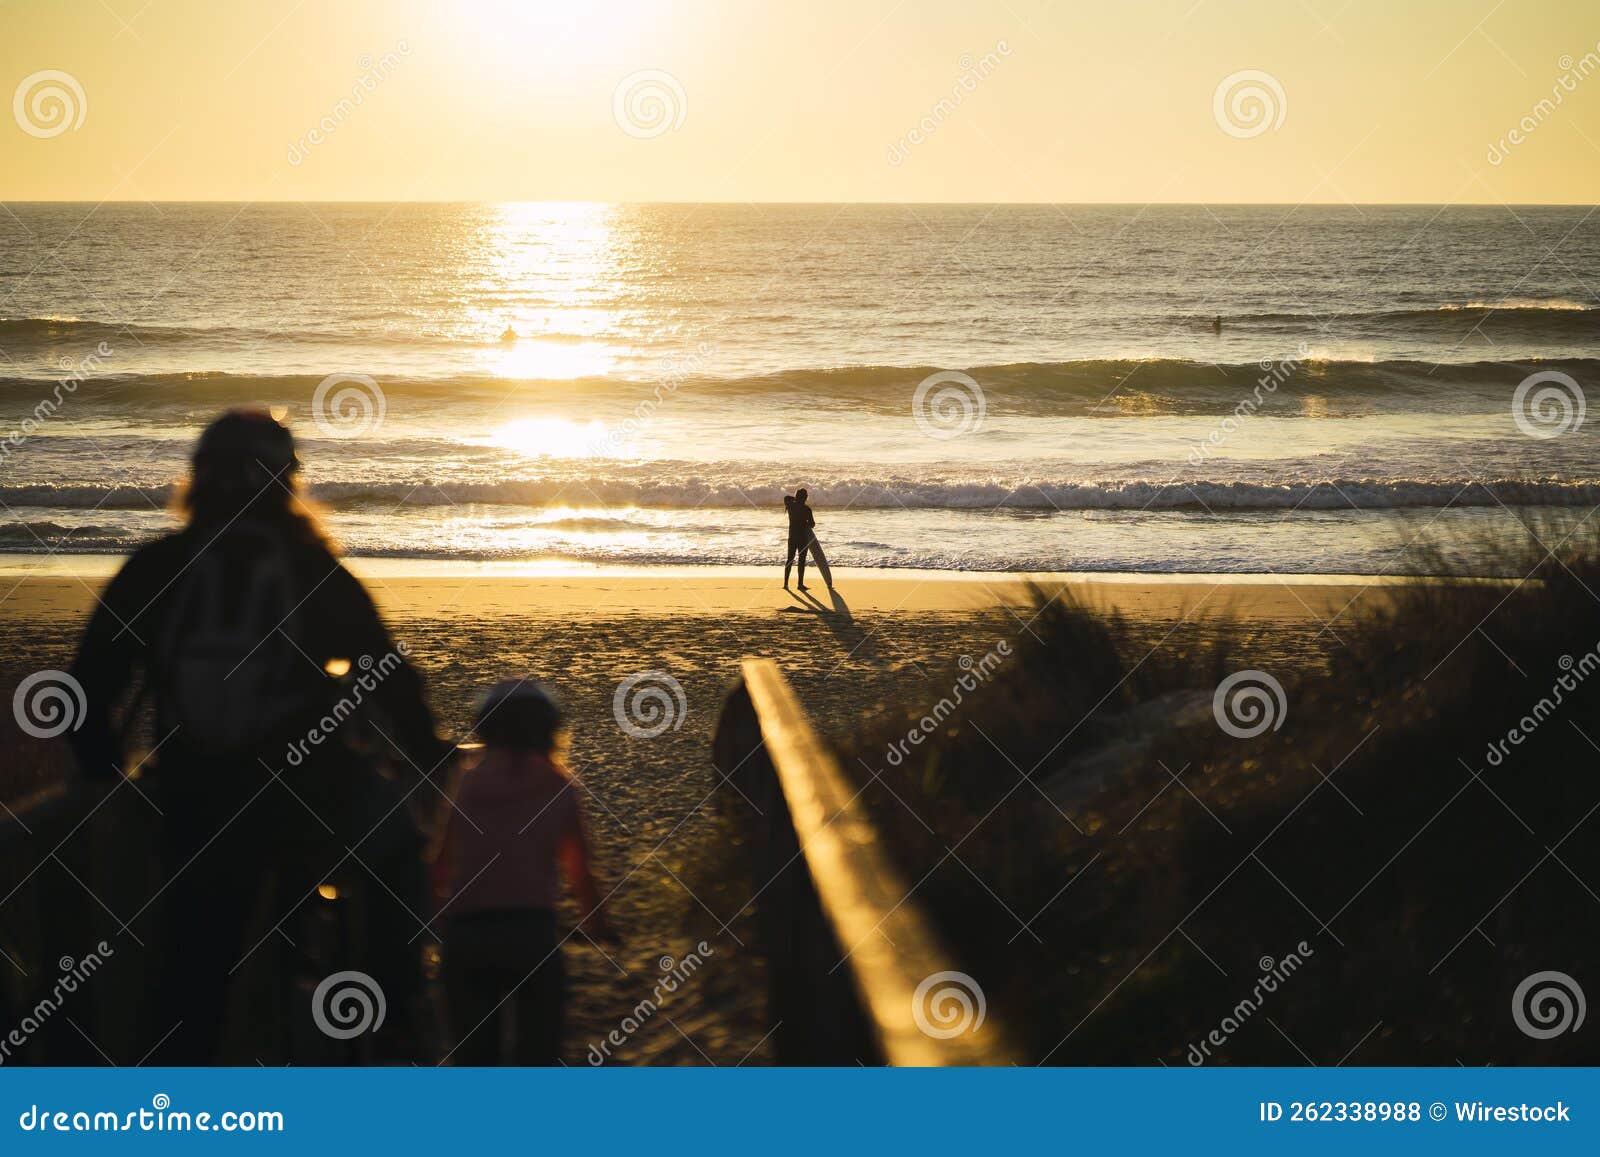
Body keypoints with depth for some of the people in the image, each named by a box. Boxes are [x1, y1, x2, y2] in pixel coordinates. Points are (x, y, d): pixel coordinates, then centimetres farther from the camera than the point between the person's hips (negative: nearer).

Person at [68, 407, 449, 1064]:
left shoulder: (151, 570, 5)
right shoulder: (314, 571, 3)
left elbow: (91, 682, 5)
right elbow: (390, 676, 3)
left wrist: (103, 774, 19)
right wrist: (432, 766, 16)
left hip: (193, 804, 1)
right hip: (309, 794, -1)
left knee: (191, 976, 12)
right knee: (397, 846, 28)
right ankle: (396, 1015, 23)